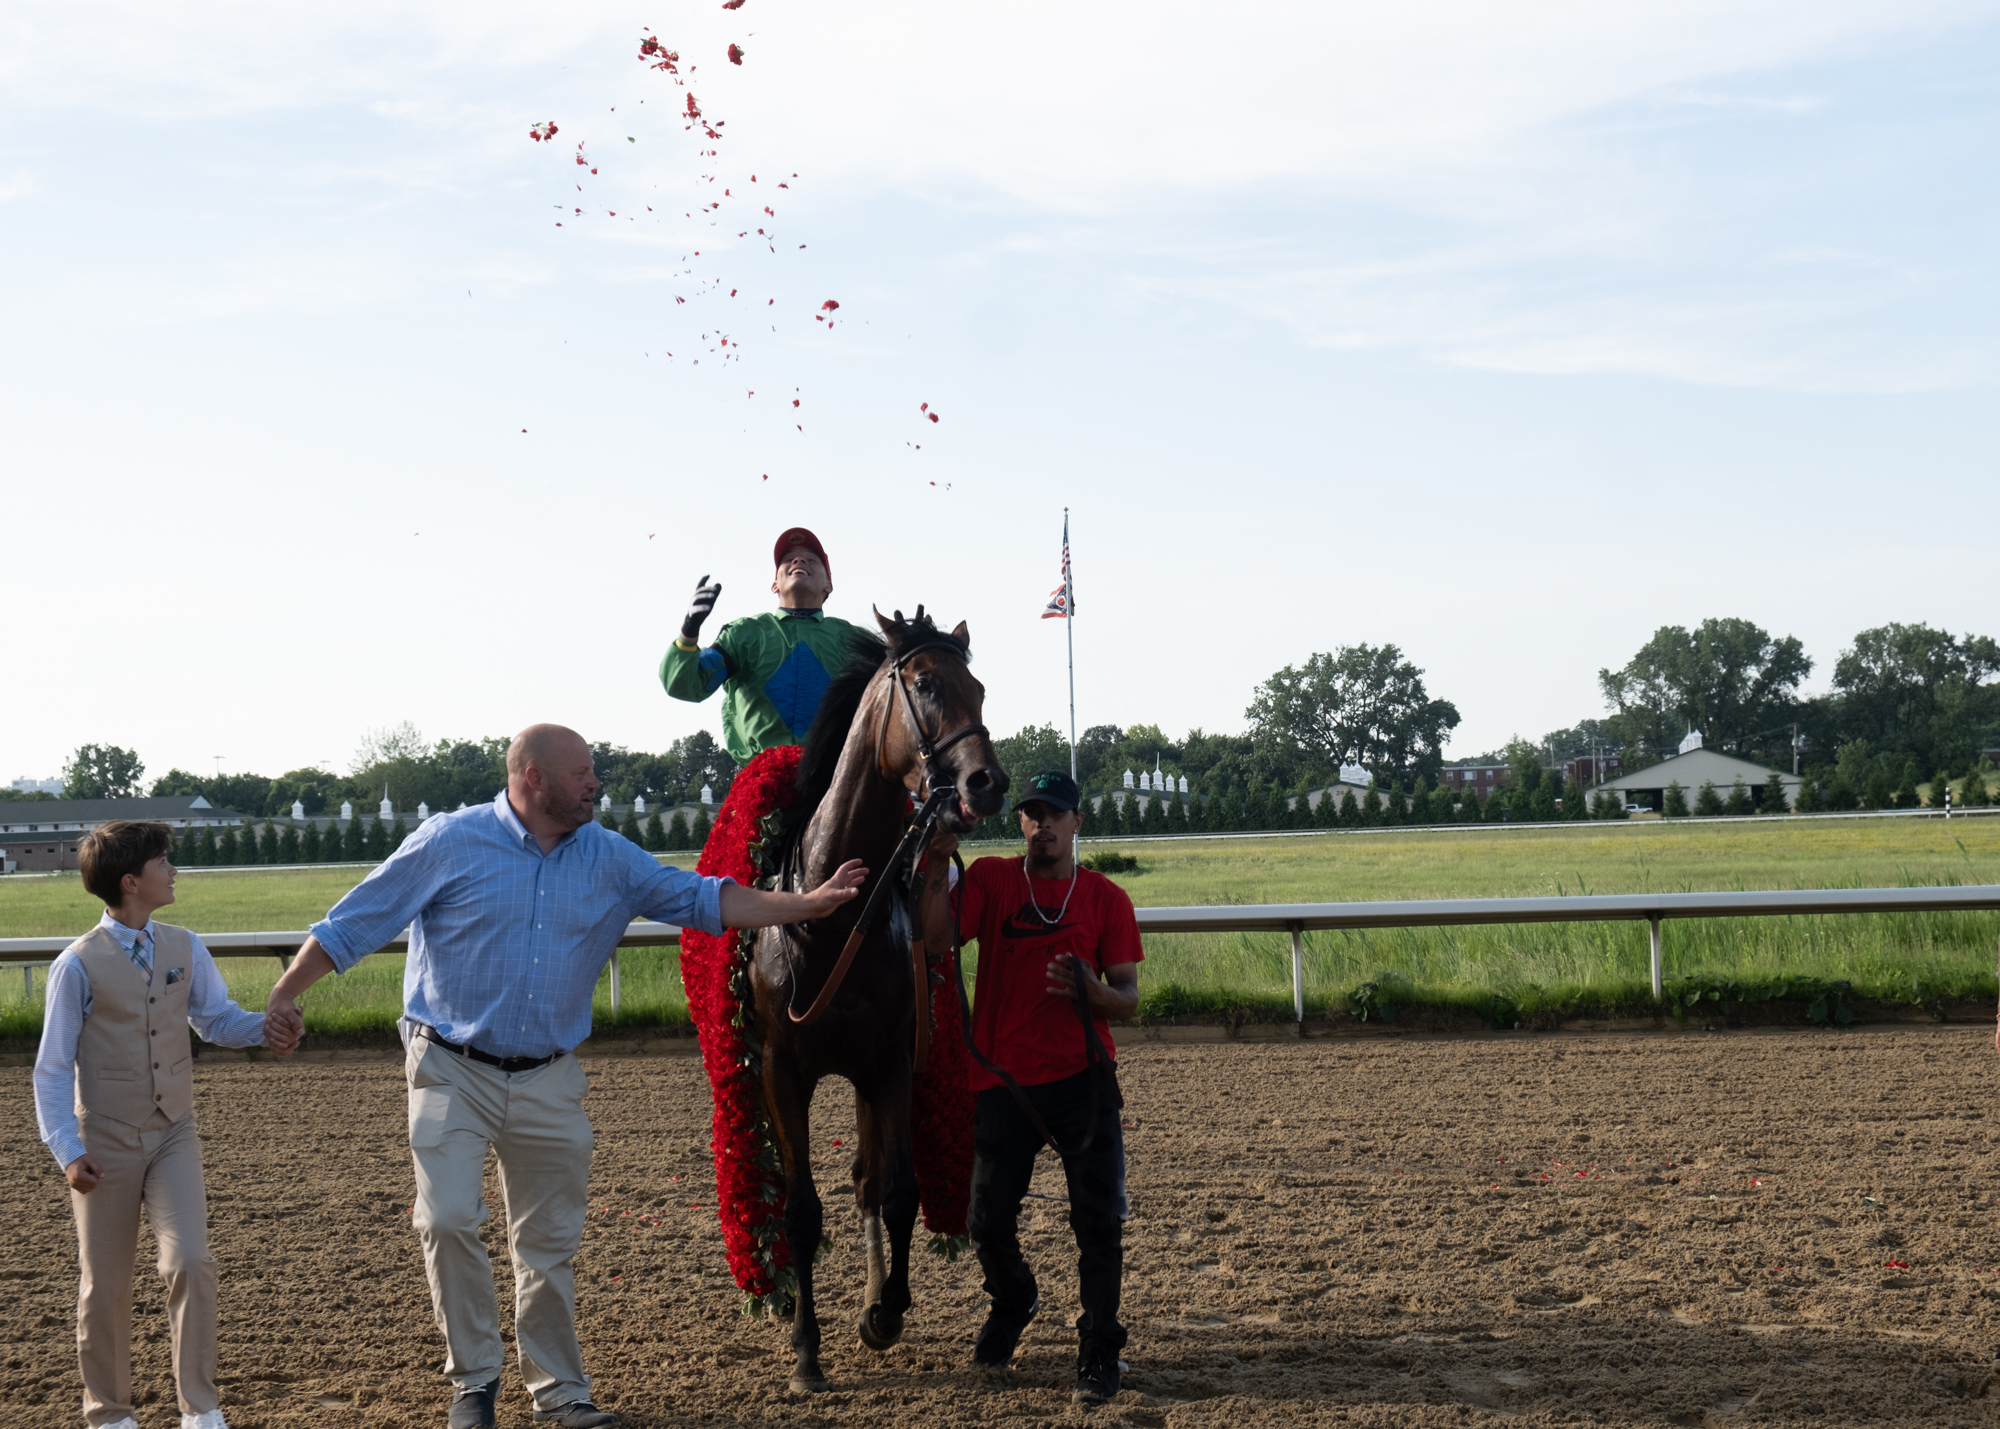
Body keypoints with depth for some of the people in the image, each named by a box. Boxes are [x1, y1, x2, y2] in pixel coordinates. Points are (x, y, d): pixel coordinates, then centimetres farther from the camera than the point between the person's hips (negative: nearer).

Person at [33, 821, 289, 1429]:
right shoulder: (79, 965, -11)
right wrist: (67, 1151, -15)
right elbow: (53, 1069, -8)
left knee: (190, 1263, -13)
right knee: (105, 1284, 7)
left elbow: (216, 1019, 13)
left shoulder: (184, 949, 2)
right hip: (106, 1144, -3)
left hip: (173, 1134, 3)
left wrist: (262, 1026, -9)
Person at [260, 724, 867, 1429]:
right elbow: (356, 921, -4)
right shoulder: (450, 842, -7)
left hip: (548, 1081, 4)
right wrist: (286, 993, -10)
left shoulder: (609, 858, 5)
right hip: (452, 1072, -4)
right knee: (448, 1218, -15)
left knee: (551, 1242, 10)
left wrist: (808, 904, -1)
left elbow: (701, 899, 6)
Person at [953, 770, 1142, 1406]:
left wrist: (1090, 990, -21)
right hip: (1002, 1081, 1)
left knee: (1099, 1221, -7)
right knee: (988, 1222, 5)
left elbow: (1128, 998, 1)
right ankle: (1013, 1303, 37)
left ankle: (1099, 1350, 8)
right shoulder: (990, 881, 3)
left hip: (1082, 1079, -1)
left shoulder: (1106, 898, 3)